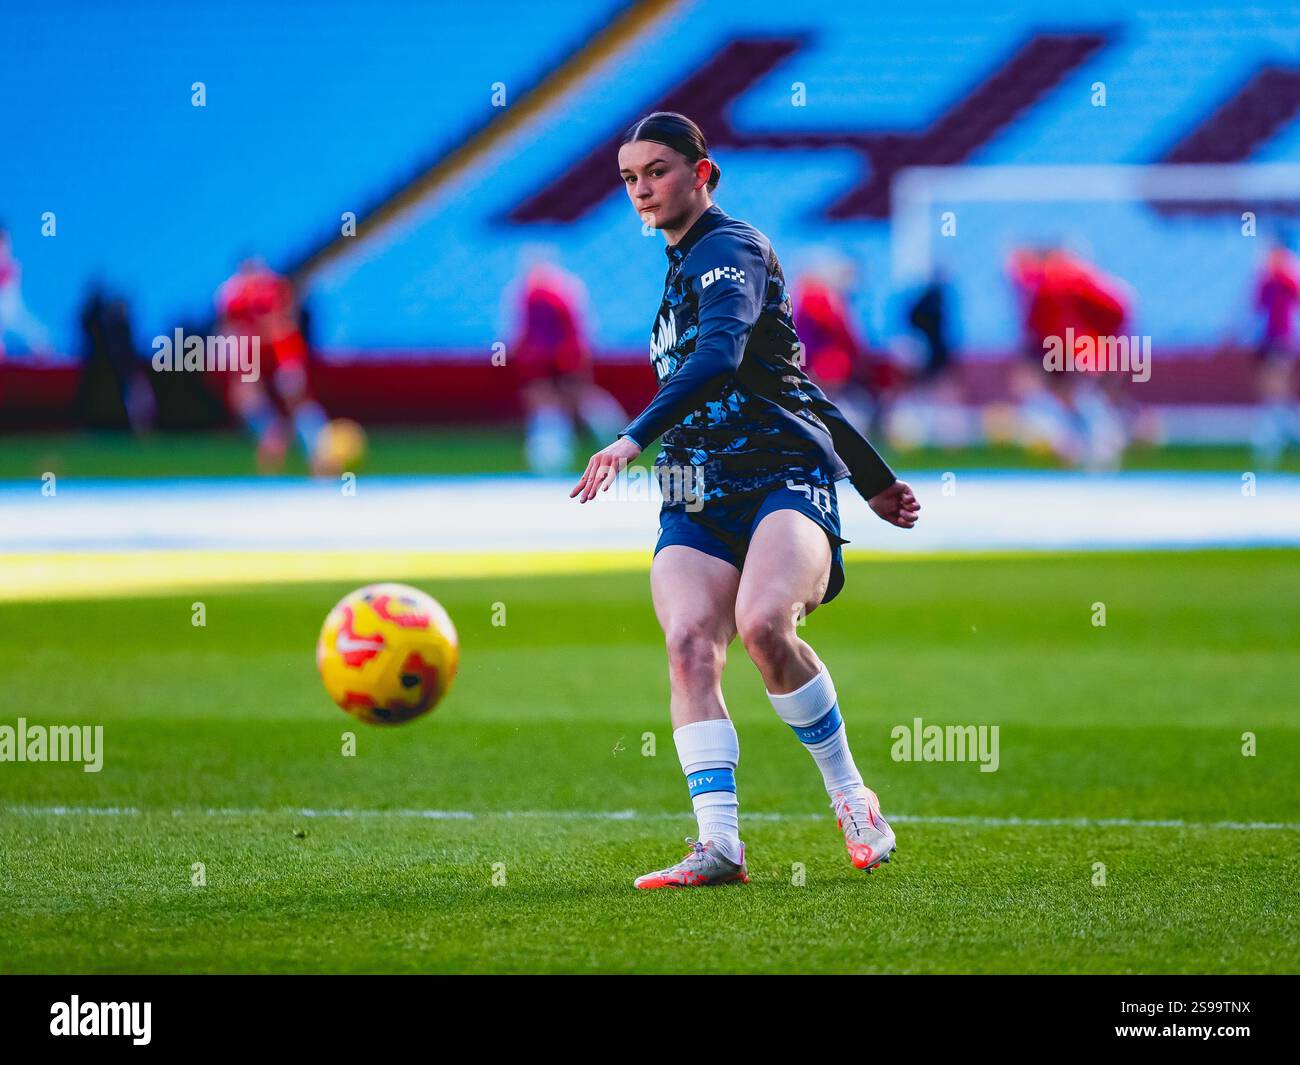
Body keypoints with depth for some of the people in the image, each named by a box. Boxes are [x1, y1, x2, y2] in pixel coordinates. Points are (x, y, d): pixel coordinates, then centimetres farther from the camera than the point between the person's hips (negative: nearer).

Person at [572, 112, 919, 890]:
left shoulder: (729, 249, -3)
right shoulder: (683, 268, 25)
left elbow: (720, 357, -23)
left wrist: (634, 438, -35)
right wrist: (876, 479, 35)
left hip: (781, 477, -8)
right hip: (695, 503, 8)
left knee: (763, 624, -32)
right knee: (690, 644, -20)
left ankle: (852, 797, -12)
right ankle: (720, 844, -31)